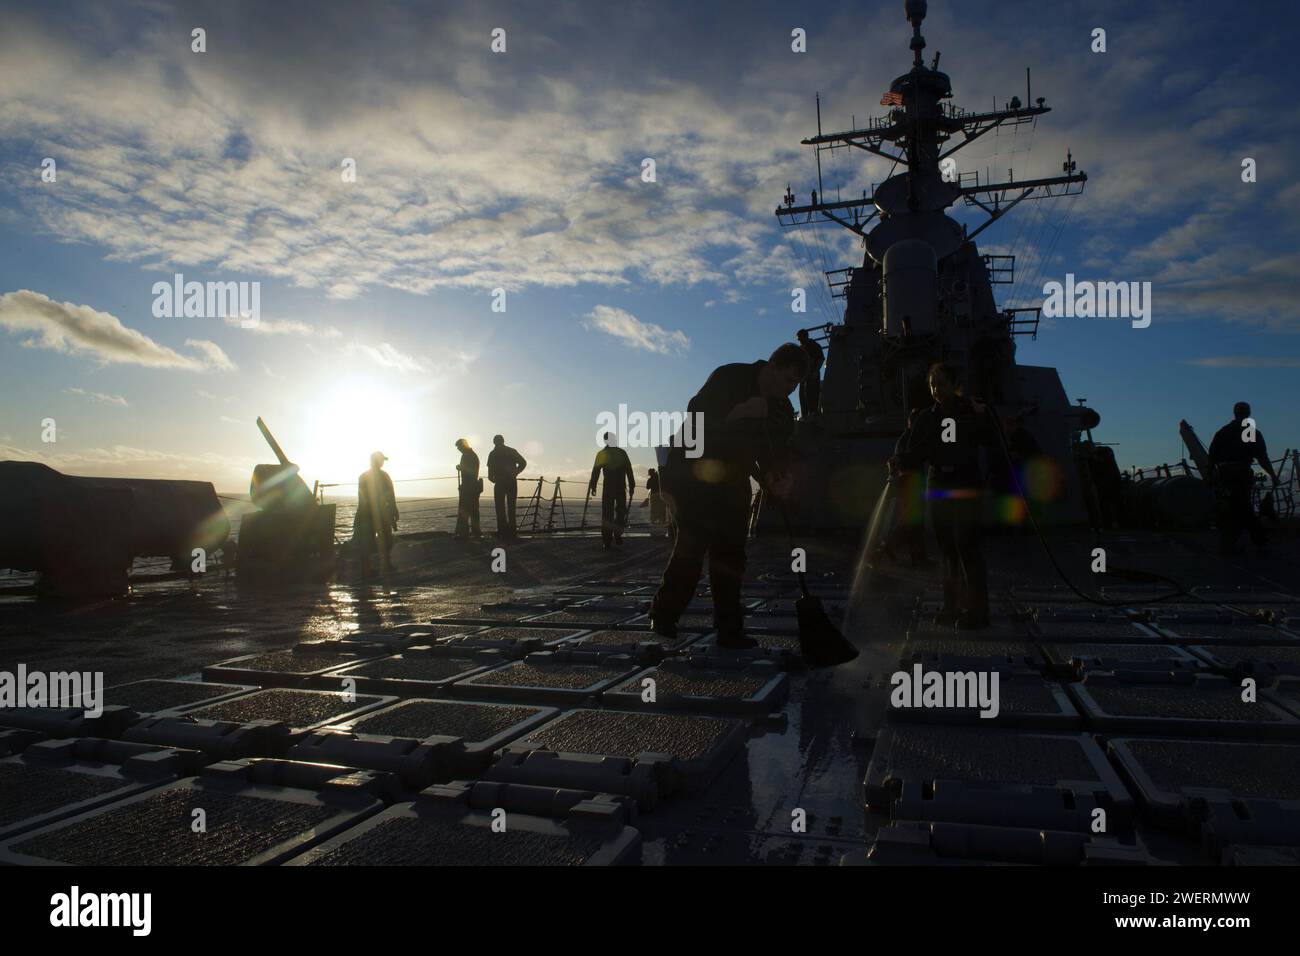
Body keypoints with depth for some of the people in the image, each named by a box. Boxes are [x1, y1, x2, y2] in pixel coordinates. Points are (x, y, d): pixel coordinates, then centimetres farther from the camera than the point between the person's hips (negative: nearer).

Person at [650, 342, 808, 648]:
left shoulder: (782, 409, 4)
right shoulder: (730, 377, -15)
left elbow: (778, 451, 0)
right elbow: (695, 414, -20)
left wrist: (781, 477, -18)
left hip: (732, 482, 6)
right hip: (693, 472, -6)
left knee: (731, 552, 1)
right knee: (692, 544, -14)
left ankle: (729, 629, 6)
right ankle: (664, 616, 1)